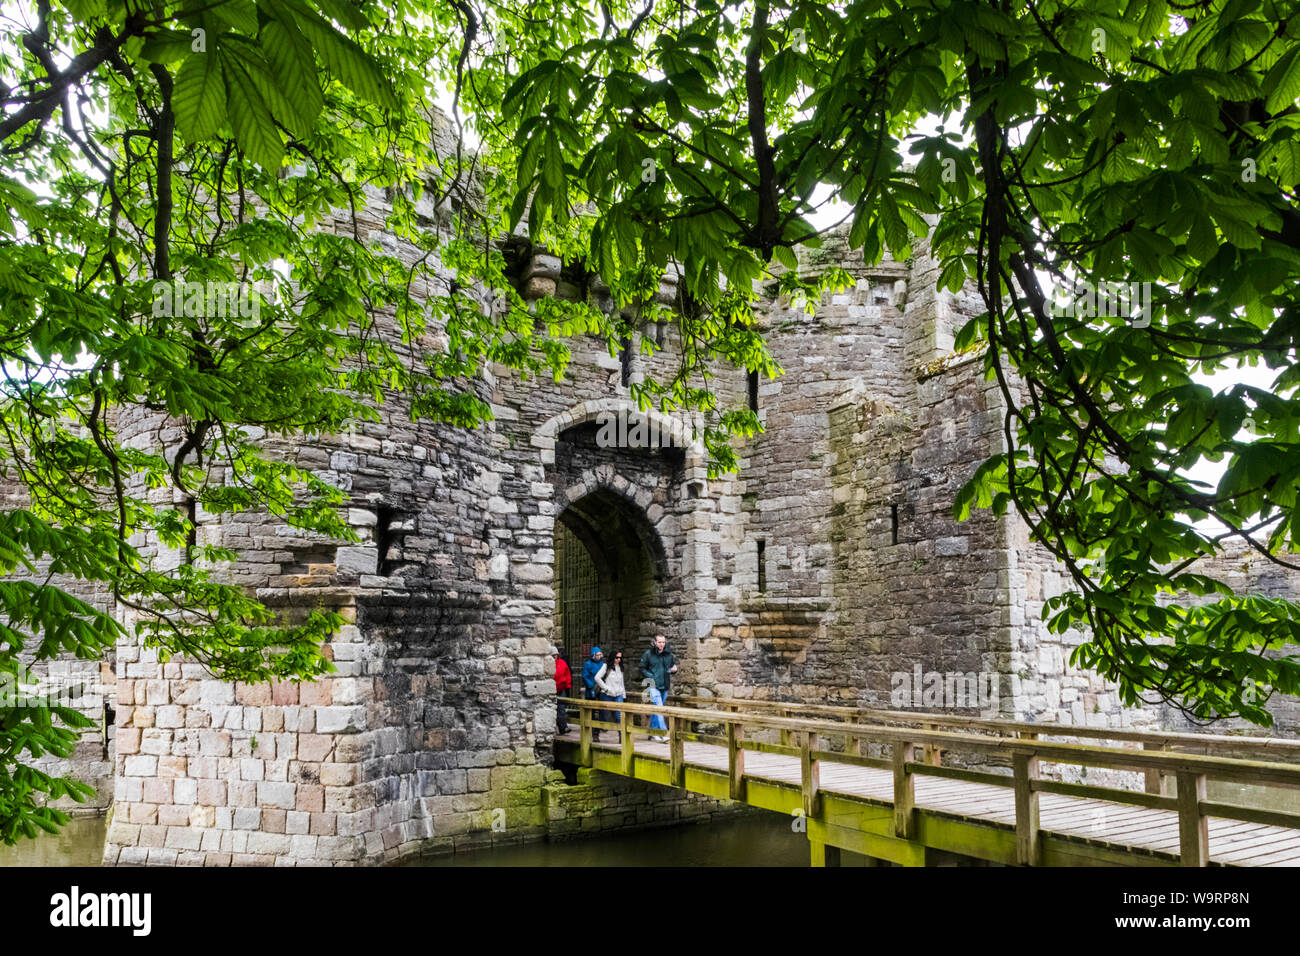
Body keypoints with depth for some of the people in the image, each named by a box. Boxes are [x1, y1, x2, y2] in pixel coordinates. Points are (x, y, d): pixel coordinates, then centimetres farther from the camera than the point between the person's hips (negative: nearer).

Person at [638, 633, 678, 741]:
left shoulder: (669, 654, 7)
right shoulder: (648, 654, -3)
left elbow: (673, 665, 19)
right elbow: (642, 668, 1)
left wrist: (674, 669, -4)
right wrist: (651, 677, -12)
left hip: (665, 687, 5)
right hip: (654, 686, -4)